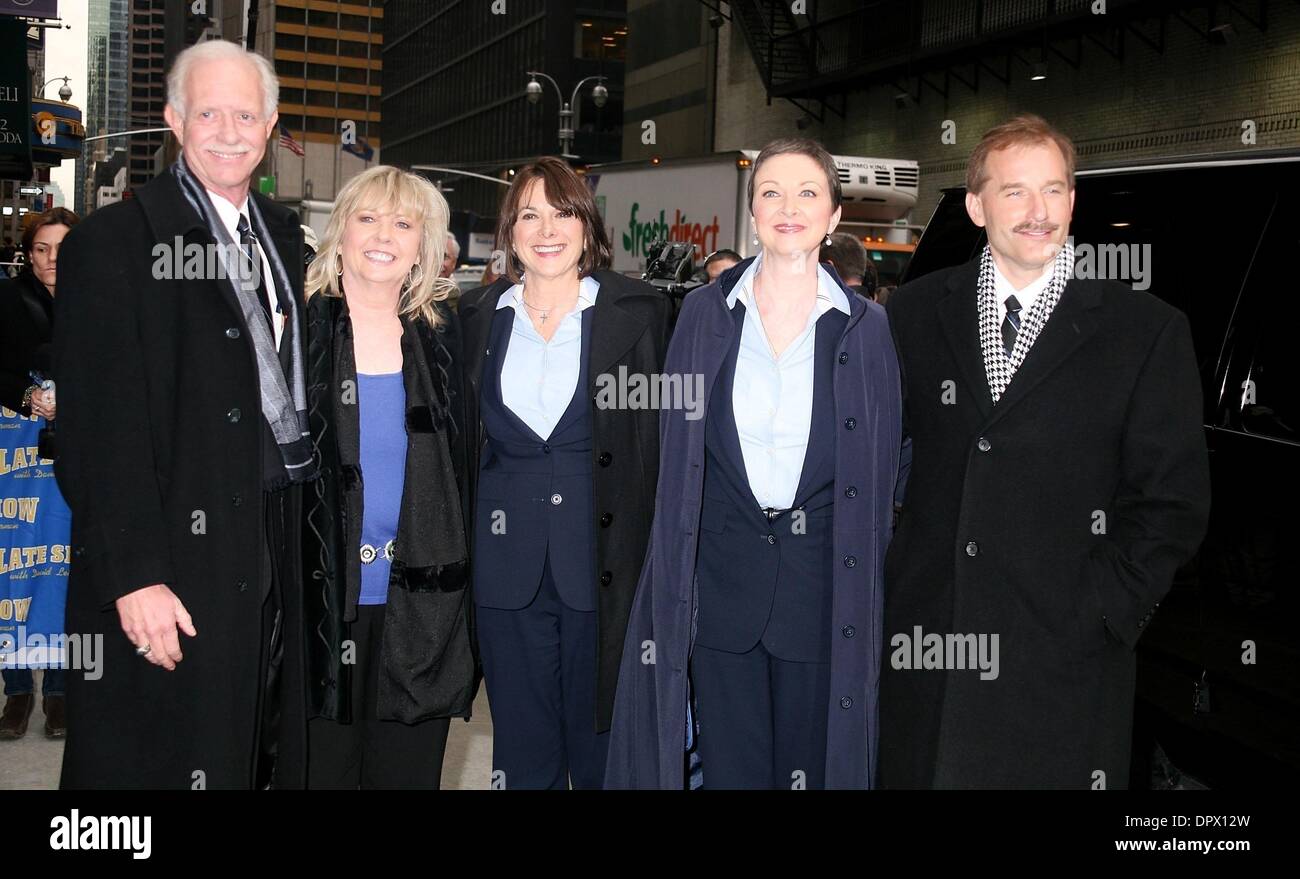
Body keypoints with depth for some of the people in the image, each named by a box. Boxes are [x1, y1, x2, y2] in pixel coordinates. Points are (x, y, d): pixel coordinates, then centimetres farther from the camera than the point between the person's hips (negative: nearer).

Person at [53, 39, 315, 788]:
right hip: (182, 555, -6)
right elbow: (103, 425, -14)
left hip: (282, 548, 6)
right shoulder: (113, 244, -9)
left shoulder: (284, 234, 11)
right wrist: (135, 576, -18)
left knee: (272, 750, 18)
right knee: (175, 758, 6)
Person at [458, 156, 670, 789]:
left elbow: (661, 438, -1)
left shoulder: (638, 311, -1)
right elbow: (463, 439, 13)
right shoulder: (478, 316, 7)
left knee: (602, 743, 9)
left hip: (607, 557, -2)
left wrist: (661, 560, -7)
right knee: (522, 747, 12)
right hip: (507, 560, 2)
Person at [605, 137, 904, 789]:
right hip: (720, 577, 1)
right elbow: (676, 454, 5)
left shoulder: (866, 326, 1)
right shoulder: (705, 313, 2)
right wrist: (671, 581, 2)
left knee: (815, 764, 10)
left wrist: (865, 583, 1)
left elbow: (880, 467, 5)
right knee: (729, 767, 11)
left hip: (824, 581, 0)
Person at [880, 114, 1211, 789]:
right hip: (924, 634, 2)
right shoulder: (915, 314, 5)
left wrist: (1103, 612, -8)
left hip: (1062, 653, -2)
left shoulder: (1148, 331, -1)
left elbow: (1173, 499, -2)